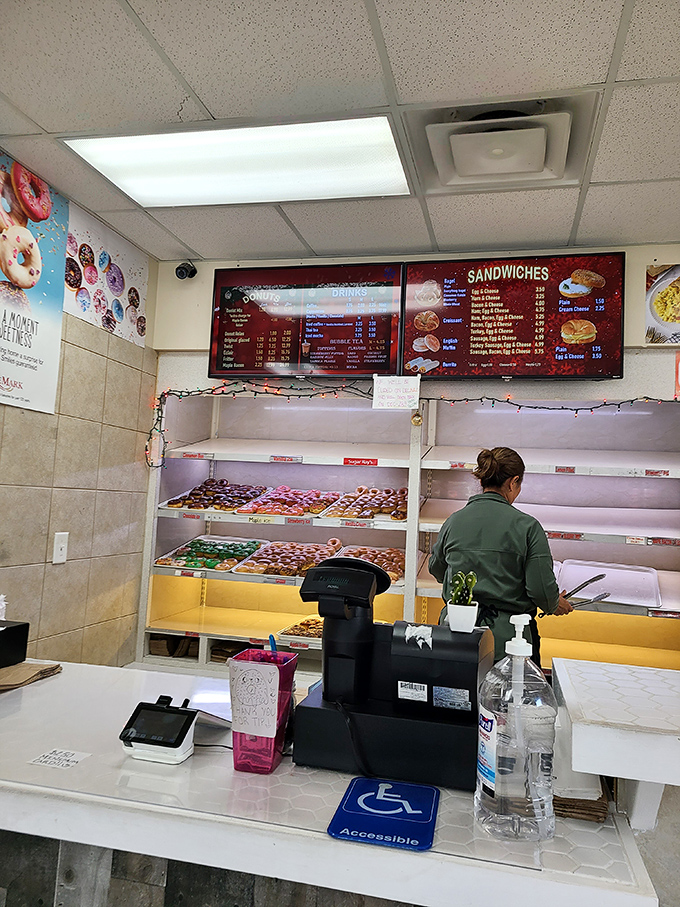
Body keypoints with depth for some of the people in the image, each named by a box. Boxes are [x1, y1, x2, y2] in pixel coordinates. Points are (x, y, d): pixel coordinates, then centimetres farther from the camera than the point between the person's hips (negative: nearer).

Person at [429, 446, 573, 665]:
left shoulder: (453, 521, 2)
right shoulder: (527, 526, -9)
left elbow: (436, 569, 19)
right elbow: (542, 590, -10)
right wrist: (554, 605, 14)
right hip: (507, 636, -3)